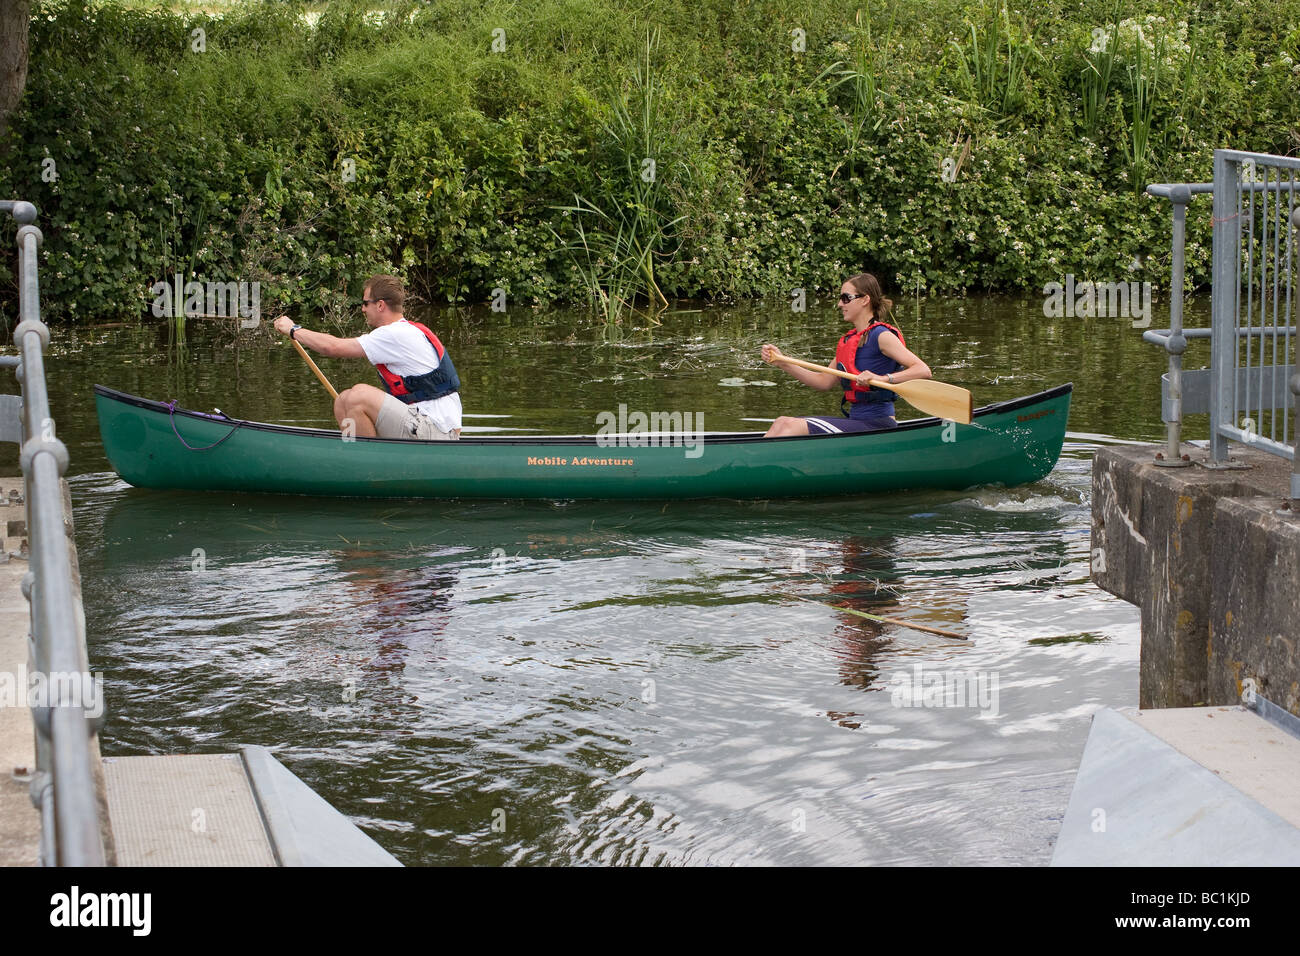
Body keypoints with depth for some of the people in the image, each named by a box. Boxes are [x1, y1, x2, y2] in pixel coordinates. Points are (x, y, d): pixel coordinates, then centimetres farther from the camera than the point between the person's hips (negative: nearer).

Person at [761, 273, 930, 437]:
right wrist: (782, 361, 12)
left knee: (793, 426, -21)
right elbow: (825, 381, 19)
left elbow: (924, 371, -20)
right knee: (783, 422, -1)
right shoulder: (849, 340, 16)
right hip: (855, 419, 9)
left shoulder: (881, 336, -11)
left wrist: (883, 378, -34)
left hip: (877, 425, -9)